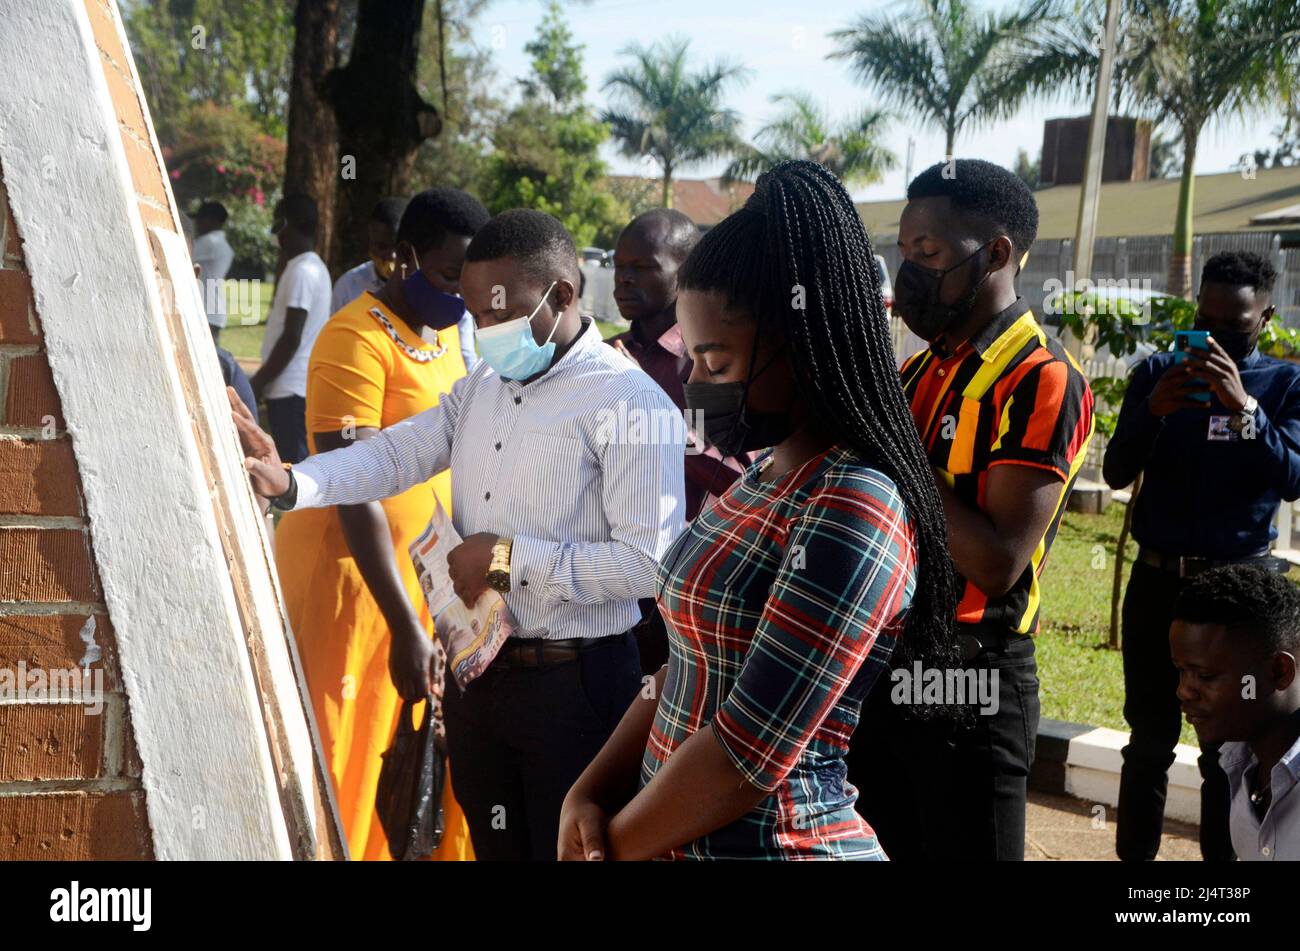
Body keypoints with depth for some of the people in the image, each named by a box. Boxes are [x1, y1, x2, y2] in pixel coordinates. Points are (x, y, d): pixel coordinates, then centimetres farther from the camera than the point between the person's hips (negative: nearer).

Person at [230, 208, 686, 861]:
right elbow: (396, 454, 2)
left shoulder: (627, 402, -16)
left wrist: (511, 558, -19)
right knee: (494, 845, 20)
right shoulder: (480, 387, 11)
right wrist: (291, 483, -15)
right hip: (474, 676, 8)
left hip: (573, 684, -7)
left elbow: (648, 561, -21)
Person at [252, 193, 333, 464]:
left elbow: (291, 338, -18)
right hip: (297, 387, 10)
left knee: (293, 463, -9)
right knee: (298, 464, 12)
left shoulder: (301, 271, -15)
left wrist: (259, 381, -14)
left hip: (291, 390, -10)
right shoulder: (315, 267, 16)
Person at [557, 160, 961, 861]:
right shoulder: (763, 479, 6)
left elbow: (748, 753, -23)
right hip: (677, 830, 8)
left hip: (766, 839, -8)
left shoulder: (854, 512, -22)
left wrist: (613, 844, -11)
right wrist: (588, 796, -3)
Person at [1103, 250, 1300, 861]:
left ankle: (1222, 858, 14)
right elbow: (1117, 473, -3)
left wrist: (1242, 407, -28)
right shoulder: (1157, 371, 3)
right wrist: (1153, 410, -21)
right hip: (1156, 580, 2)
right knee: (1149, 738, 8)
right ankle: (1133, 856, 16)